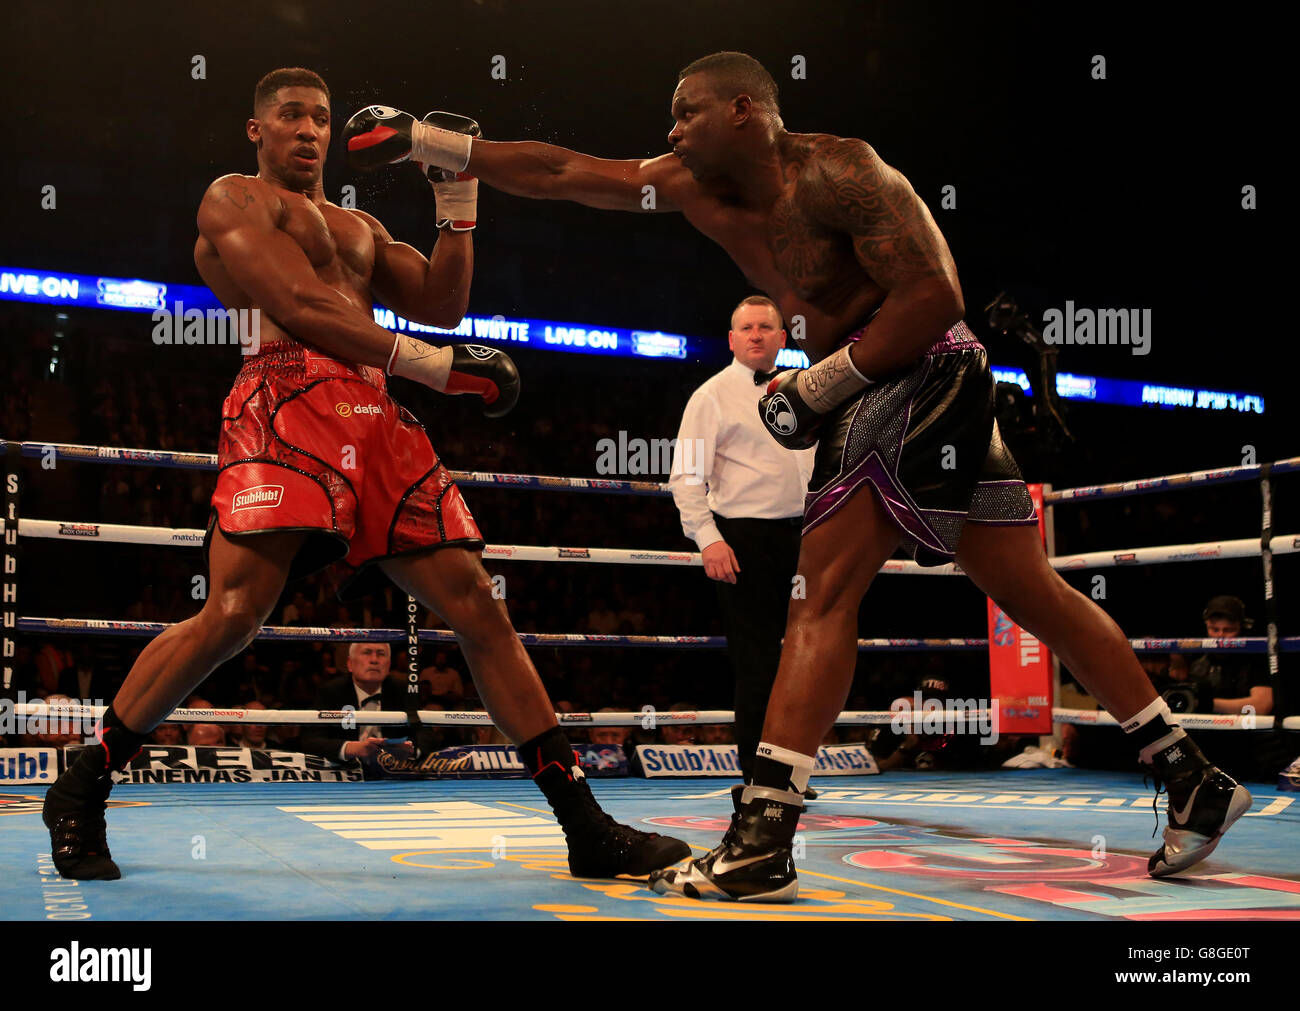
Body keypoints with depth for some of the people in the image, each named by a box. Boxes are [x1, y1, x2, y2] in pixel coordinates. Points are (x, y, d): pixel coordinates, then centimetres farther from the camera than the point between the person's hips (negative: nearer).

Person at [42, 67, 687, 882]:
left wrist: (459, 202, 14)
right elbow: (293, 305, -7)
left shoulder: (361, 228, 32)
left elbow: (442, 304, 23)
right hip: (286, 401, -6)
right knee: (233, 615, -21)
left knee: (478, 608, -3)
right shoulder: (235, 199, 10)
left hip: (376, 417, 6)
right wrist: (428, 363, -14)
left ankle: (587, 828, -2)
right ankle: (81, 792, 0)